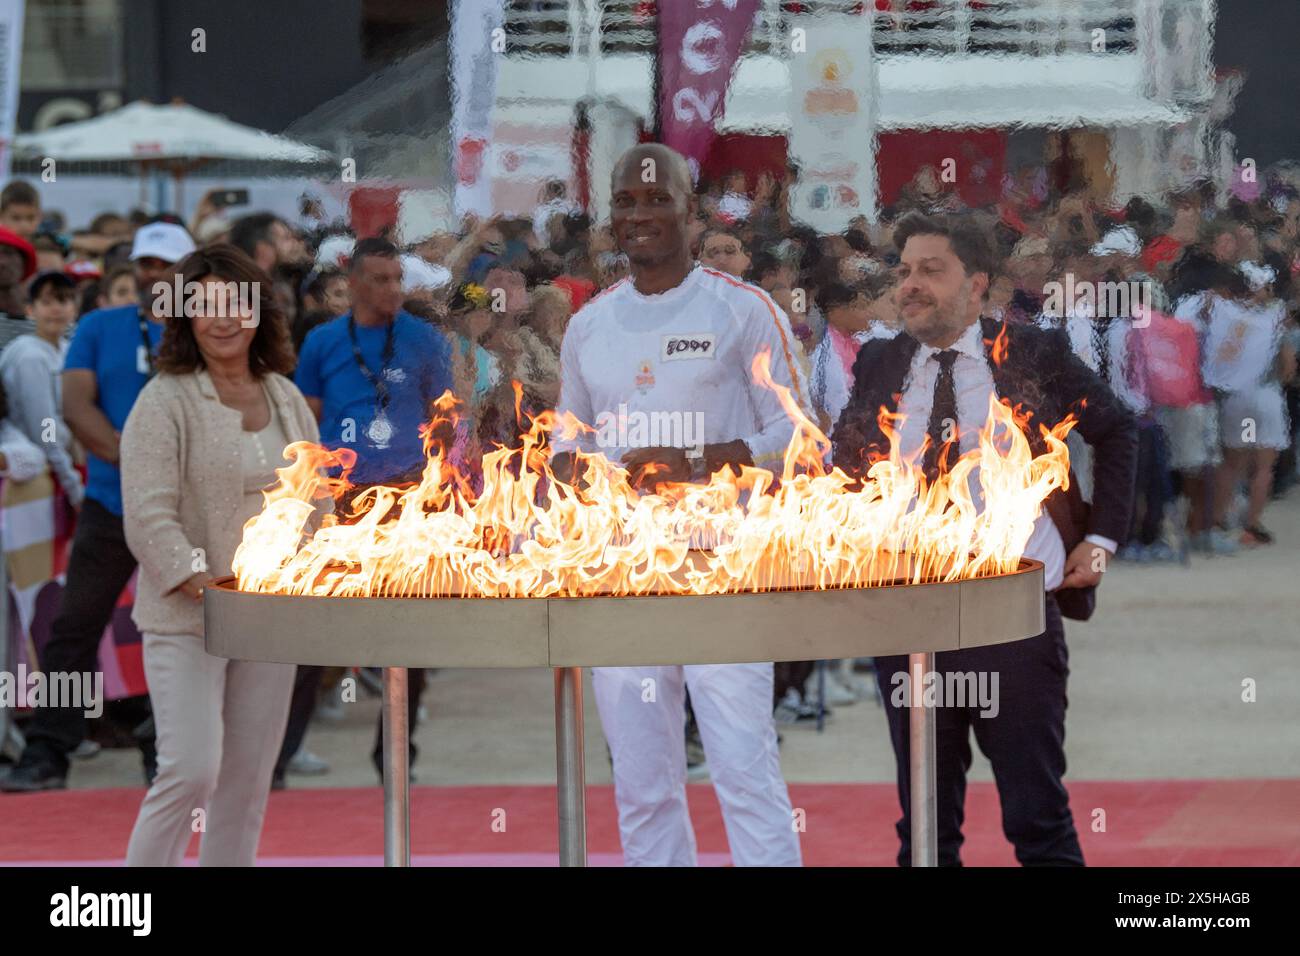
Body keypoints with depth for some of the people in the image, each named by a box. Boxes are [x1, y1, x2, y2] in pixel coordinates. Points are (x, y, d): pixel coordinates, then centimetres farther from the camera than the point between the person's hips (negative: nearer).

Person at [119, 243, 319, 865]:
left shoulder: (286, 399, 12)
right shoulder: (165, 402, -7)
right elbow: (150, 517, -14)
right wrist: (205, 588, -21)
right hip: (186, 621, -6)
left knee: (248, 781, 7)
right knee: (191, 772, -15)